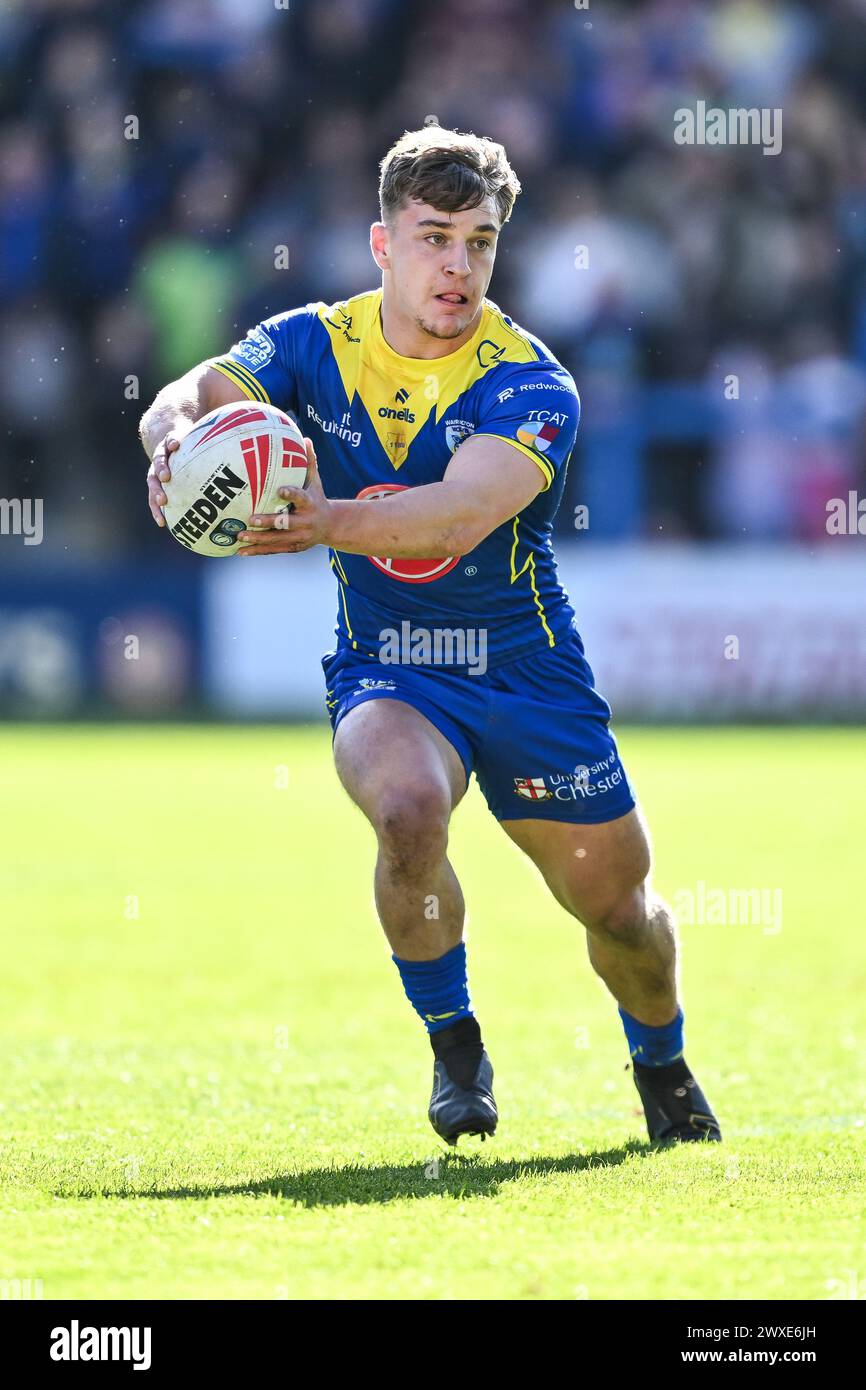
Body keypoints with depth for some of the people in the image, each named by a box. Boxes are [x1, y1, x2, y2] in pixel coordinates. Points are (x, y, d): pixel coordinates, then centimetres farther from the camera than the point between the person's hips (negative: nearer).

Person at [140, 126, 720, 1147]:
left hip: (526, 669, 0)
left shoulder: (530, 385, -19)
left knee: (616, 901, 6)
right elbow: (195, 394, -18)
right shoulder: (317, 345, -6)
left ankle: (661, 1062, 42)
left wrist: (327, 521, -52)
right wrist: (175, 434, -44)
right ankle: (453, 1046, -8)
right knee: (408, 805, -32)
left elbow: (457, 517, -35)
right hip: (383, 671, 0)